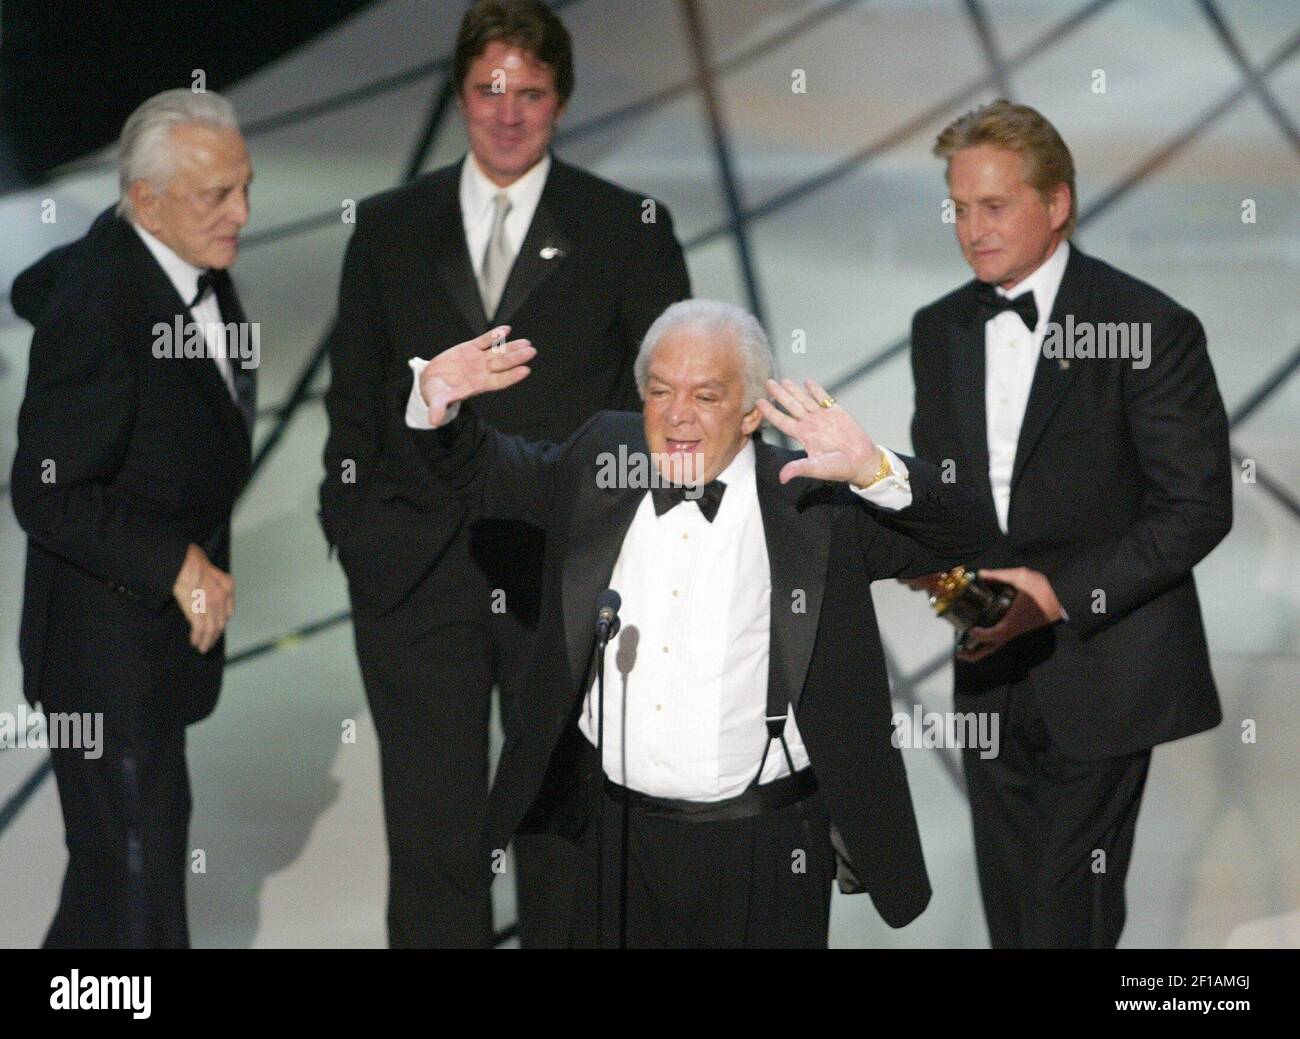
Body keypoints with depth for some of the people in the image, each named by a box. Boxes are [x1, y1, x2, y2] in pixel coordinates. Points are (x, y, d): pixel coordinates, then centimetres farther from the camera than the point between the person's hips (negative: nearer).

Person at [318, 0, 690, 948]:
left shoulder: (628, 229, 4)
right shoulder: (390, 229, 9)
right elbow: (355, 398, 11)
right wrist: (355, 527, 2)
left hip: (568, 578, -1)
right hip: (417, 575, 1)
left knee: (565, 829, 8)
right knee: (430, 831, 3)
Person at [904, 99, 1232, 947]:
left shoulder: (1151, 328, -10)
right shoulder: (940, 331, 9)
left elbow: (1198, 507, -12)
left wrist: (1060, 591, -19)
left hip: (1101, 676, -6)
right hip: (994, 675, 6)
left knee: (1071, 915, -5)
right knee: (1010, 907, 11)